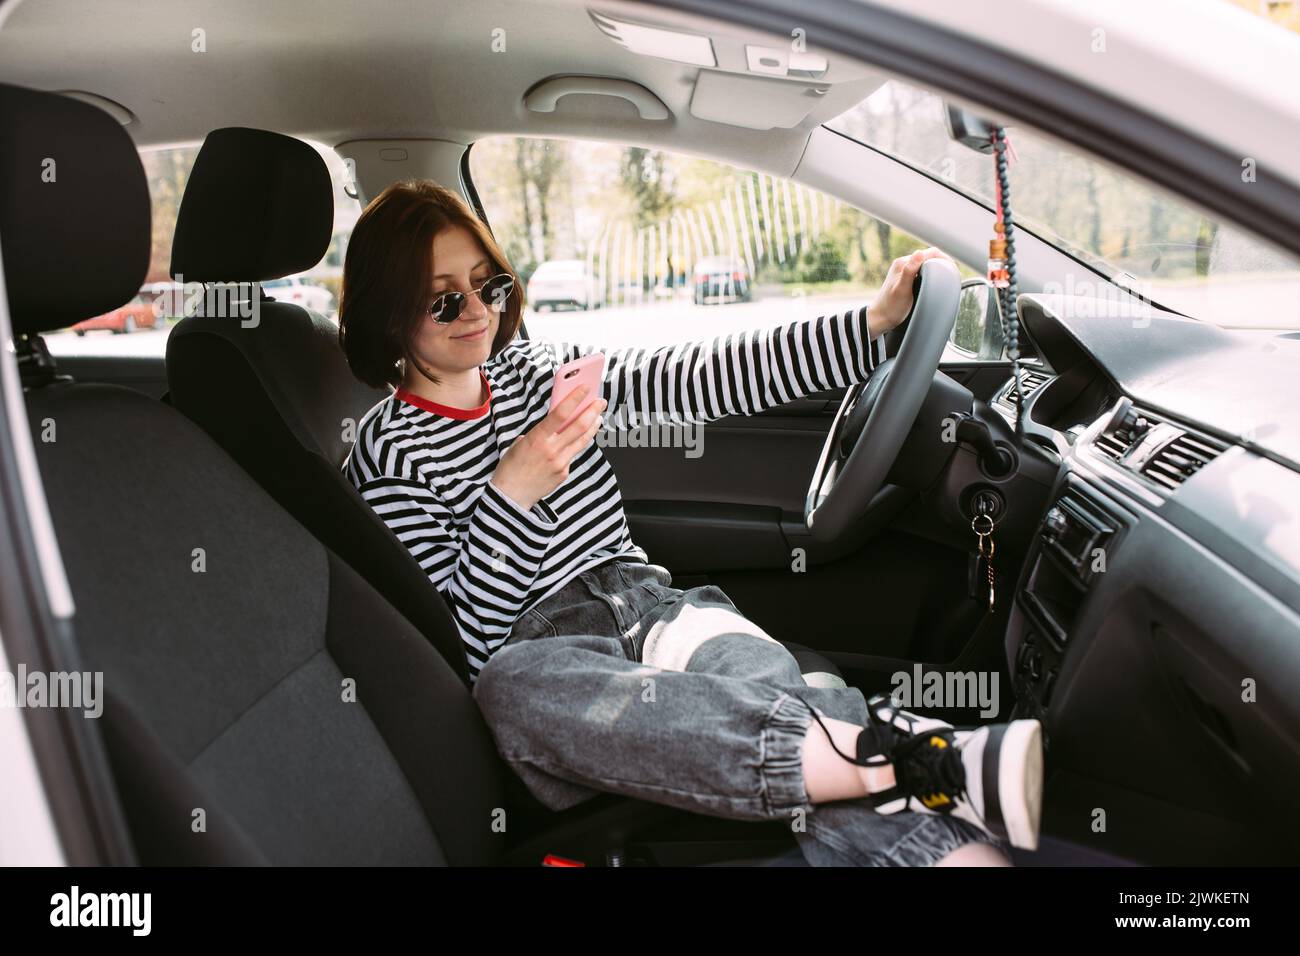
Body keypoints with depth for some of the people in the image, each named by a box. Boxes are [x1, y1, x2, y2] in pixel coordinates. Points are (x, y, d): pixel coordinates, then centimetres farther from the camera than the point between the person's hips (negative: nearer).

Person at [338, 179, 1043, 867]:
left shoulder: (540, 370, 14)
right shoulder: (389, 454, 2)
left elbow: (702, 379, 4)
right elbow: (461, 639, -5)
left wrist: (872, 322, -4)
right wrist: (511, 495, -18)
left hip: (644, 601, 4)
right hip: (538, 649, -4)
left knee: (768, 683, -29)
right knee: (512, 687, -39)